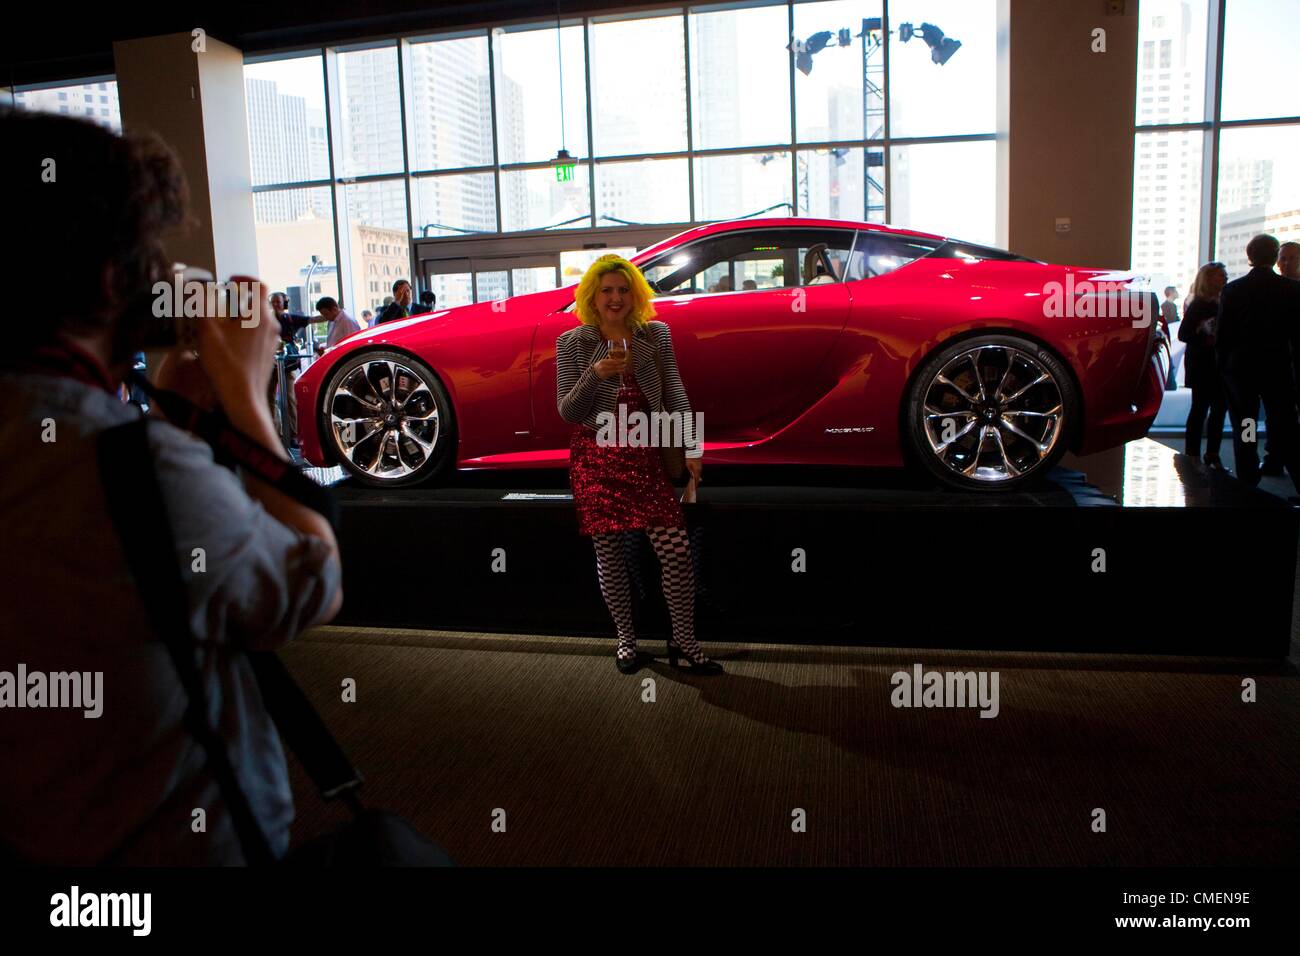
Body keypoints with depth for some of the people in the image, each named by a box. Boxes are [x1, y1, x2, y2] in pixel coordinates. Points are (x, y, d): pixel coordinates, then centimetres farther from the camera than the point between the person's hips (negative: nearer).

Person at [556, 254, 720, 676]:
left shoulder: (656, 335, 5)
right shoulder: (572, 343, -1)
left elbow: (675, 396, 5)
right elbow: (566, 411, -4)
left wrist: (691, 447, -4)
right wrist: (595, 375, -21)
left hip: (644, 456, 1)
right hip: (596, 461, -1)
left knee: (678, 552, -4)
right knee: (609, 555, 6)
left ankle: (684, 642, 12)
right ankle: (625, 639, 25)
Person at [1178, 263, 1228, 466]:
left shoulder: (1221, 304, 13)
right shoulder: (1197, 305, -7)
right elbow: (1183, 334, -14)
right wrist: (1207, 340, -23)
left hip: (1218, 364, 7)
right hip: (1201, 364, -7)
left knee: (1220, 408, 7)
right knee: (1200, 407, -3)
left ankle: (1212, 454, 15)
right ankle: (1192, 455, 4)